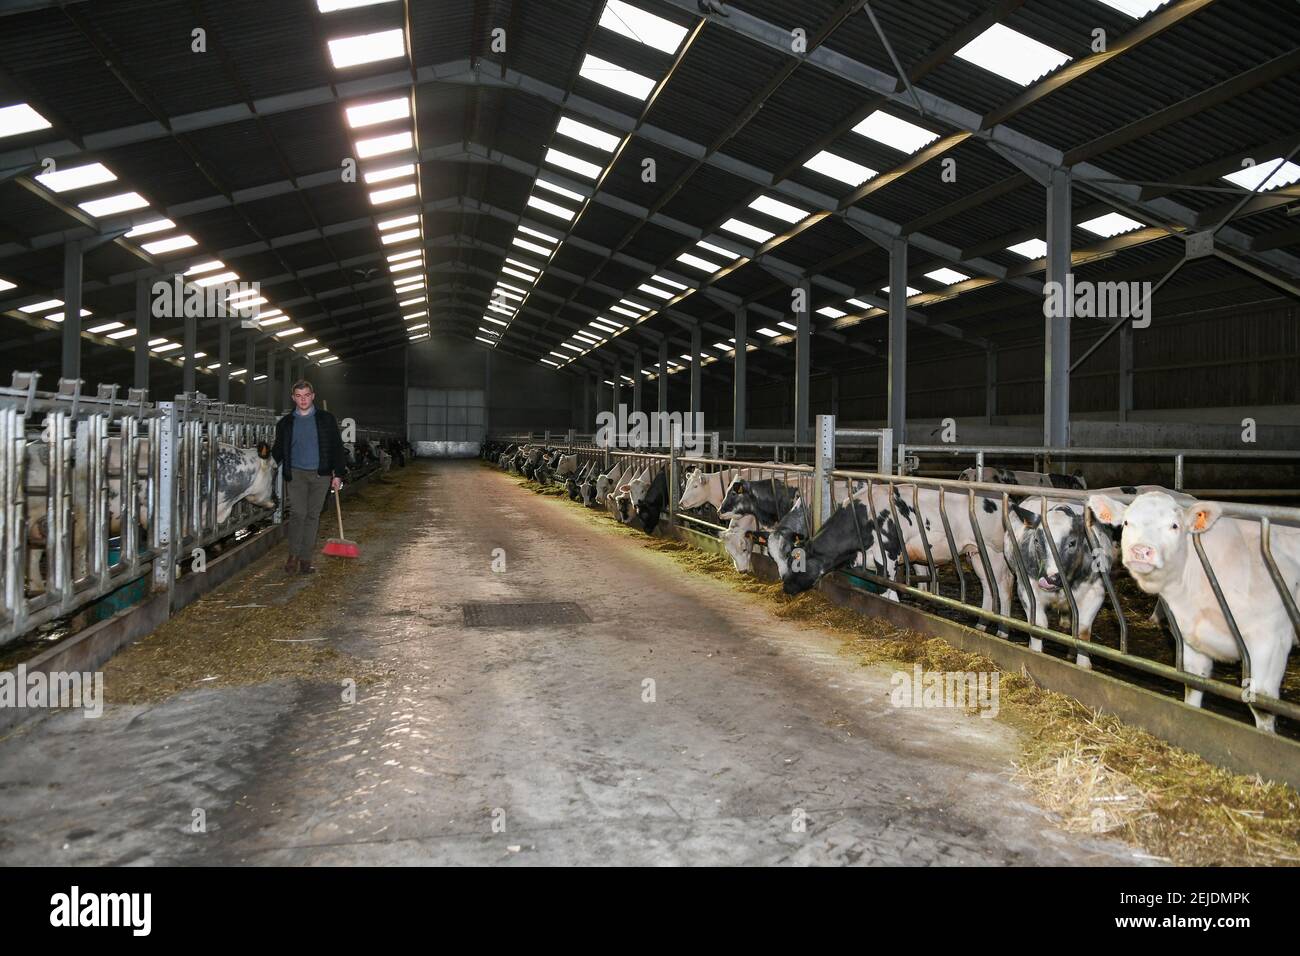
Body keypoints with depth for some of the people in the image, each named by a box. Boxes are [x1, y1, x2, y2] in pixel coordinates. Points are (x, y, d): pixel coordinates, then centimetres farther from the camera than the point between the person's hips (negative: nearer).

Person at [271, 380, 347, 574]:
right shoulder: (286, 422, 9)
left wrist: (338, 474, 2)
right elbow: (278, 449, 17)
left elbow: (337, 447, 6)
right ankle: (293, 555, 4)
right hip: (295, 474, 0)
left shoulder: (326, 419, 7)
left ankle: (306, 559, 9)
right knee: (297, 513, -11)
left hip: (320, 474, 0)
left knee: (313, 515, 3)